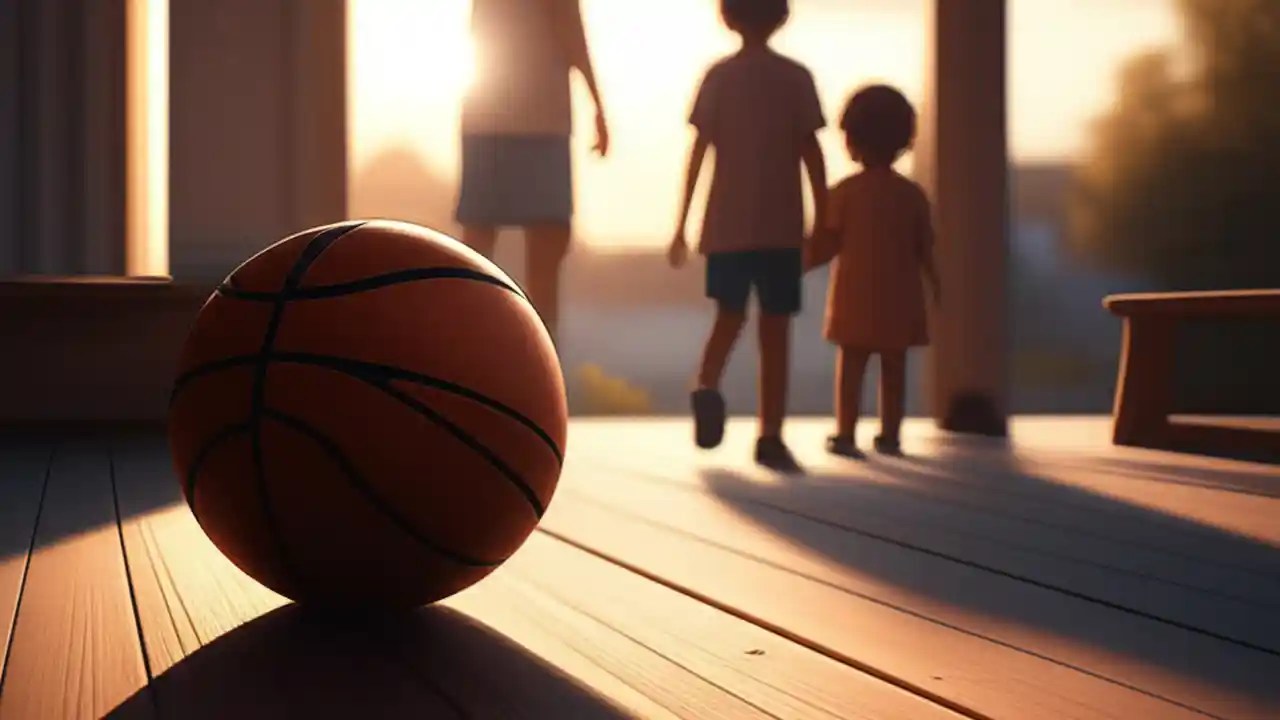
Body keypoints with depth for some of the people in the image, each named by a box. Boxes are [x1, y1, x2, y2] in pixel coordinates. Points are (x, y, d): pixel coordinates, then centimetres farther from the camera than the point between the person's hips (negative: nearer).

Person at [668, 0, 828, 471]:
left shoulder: (718, 76, 3)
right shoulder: (796, 77, 2)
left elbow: (699, 152, 1)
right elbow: (810, 152, -1)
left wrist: (681, 224, 5)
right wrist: (824, 220, 5)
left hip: (727, 223, 1)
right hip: (780, 225, -1)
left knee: (729, 316, 15)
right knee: (775, 329, 3)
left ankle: (707, 385, -14)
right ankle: (770, 437, -2)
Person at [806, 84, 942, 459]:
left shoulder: (845, 191, -6)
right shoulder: (912, 194, 1)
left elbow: (828, 244, -8)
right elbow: (924, 249, 4)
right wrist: (935, 281, 18)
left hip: (855, 295, -2)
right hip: (898, 296, 2)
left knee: (851, 365, 3)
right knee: (894, 368, 9)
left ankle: (845, 435, 0)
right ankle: (890, 435, 13)